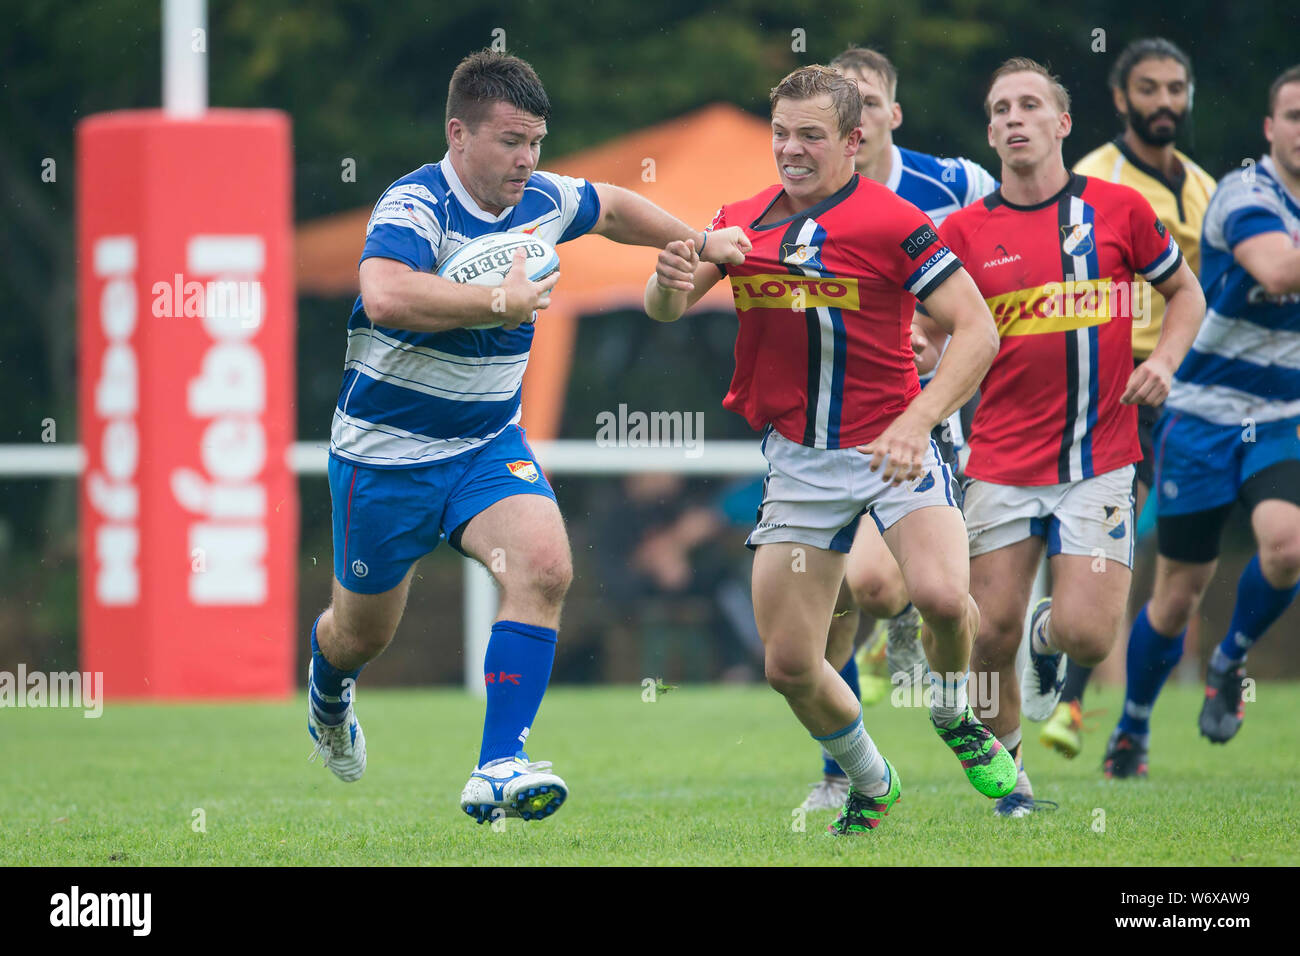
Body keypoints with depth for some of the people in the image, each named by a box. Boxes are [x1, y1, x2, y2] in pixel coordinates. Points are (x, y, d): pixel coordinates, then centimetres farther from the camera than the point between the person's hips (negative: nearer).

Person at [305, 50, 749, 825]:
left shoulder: (544, 202, -1)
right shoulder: (415, 206, -23)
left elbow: (612, 207, 23)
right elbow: (386, 296, -44)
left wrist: (699, 243, 24)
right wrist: (501, 302, -36)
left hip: (488, 443, 5)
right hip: (386, 451, -5)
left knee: (544, 566, -24)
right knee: (364, 631, 12)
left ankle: (499, 770, -24)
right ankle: (328, 690, 52)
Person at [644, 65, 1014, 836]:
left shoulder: (894, 222, -11)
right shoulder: (742, 222, 5)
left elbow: (978, 331, -13)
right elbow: (665, 310, 5)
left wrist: (918, 420, -26)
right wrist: (670, 282, -20)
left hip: (891, 446, -4)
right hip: (798, 460, 4)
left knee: (940, 595, -29)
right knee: (789, 665, 1)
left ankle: (956, 714, 4)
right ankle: (870, 783, 28)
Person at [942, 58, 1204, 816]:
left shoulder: (1119, 208, 2)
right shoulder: (964, 232, 2)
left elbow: (1185, 292, 15)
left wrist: (1163, 362, -2)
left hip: (1099, 461, -1)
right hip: (1001, 463, 1)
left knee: (1086, 634, -12)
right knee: (991, 633, -2)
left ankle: (1048, 636, 25)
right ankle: (1006, 767, 23)